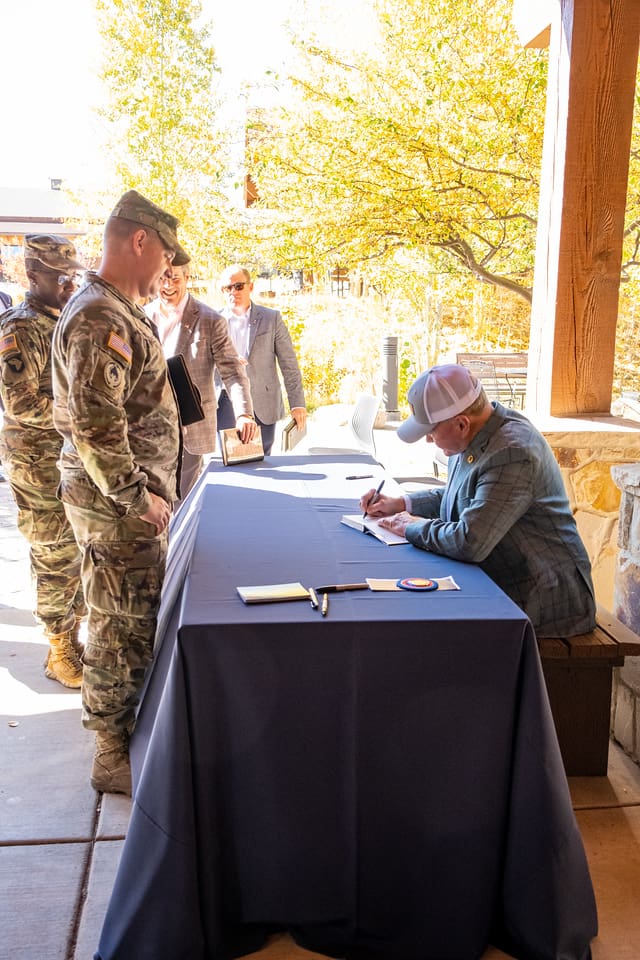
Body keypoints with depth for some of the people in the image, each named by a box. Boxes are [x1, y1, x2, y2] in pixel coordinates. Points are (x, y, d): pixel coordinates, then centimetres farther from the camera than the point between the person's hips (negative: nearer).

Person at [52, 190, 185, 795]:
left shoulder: (119, 313, 14)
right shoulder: (99, 319, -19)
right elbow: (95, 424, -26)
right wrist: (137, 495, -20)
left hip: (128, 495, 10)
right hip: (116, 502, -10)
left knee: (141, 619, 20)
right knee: (122, 628, 1)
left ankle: (133, 721, 38)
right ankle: (114, 757, 17)